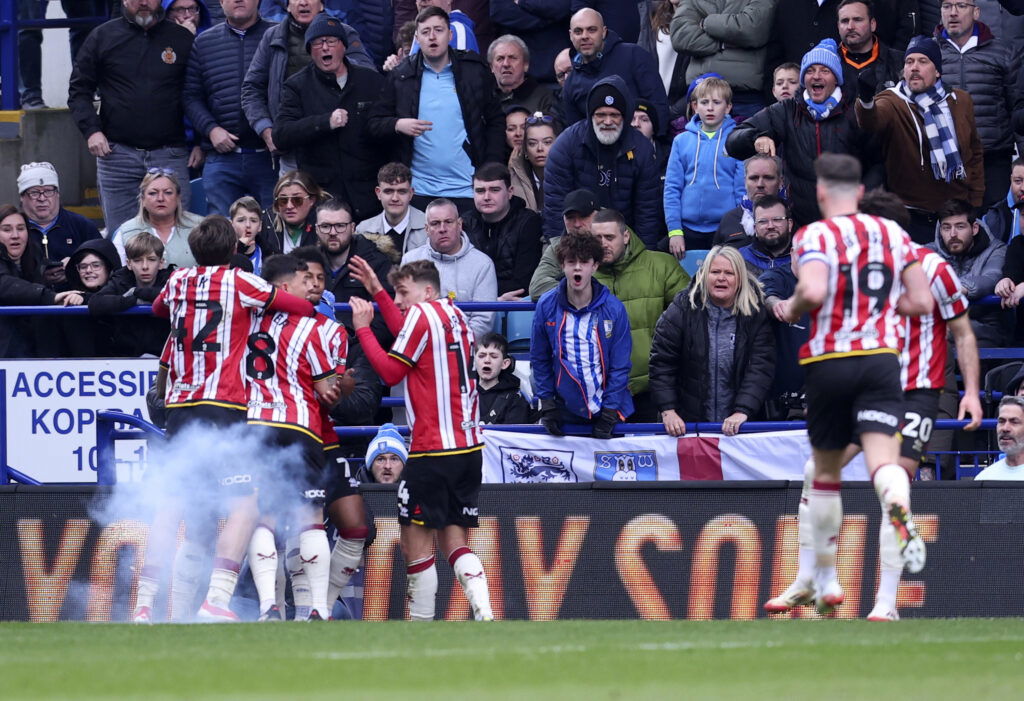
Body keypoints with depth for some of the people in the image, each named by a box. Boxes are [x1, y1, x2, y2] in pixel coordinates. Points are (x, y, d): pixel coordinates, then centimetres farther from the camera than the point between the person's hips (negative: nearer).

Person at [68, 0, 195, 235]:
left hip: (170, 154, 0)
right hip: (117, 152, 0)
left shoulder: (182, 39, 8)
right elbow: (78, 90, 10)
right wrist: (91, 131, -5)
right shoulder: (103, 37, 8)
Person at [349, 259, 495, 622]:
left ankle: (420, 623, -1)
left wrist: (363, 328, 4)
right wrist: (378, 293, 33)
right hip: (469, 446, 8)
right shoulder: (456, 317, 15)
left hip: (433, 449, -8)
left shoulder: (422, 313, -8)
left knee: (416, 541, -2)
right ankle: (484, 611, -14)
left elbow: (390, 371, -5)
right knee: (455, 542, 7)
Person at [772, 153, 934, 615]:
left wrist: (791, 309, -3)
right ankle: (899, 509, -50)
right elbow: (922, 302, 8)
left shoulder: (816, 235, -6)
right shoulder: (893, 233, 8)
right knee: (882, 457, -13)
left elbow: (813, 290, -24)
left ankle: (825, 578, 26)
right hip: (882, 357, 2)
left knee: (825, 472, 16)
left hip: (829, 363, -2)